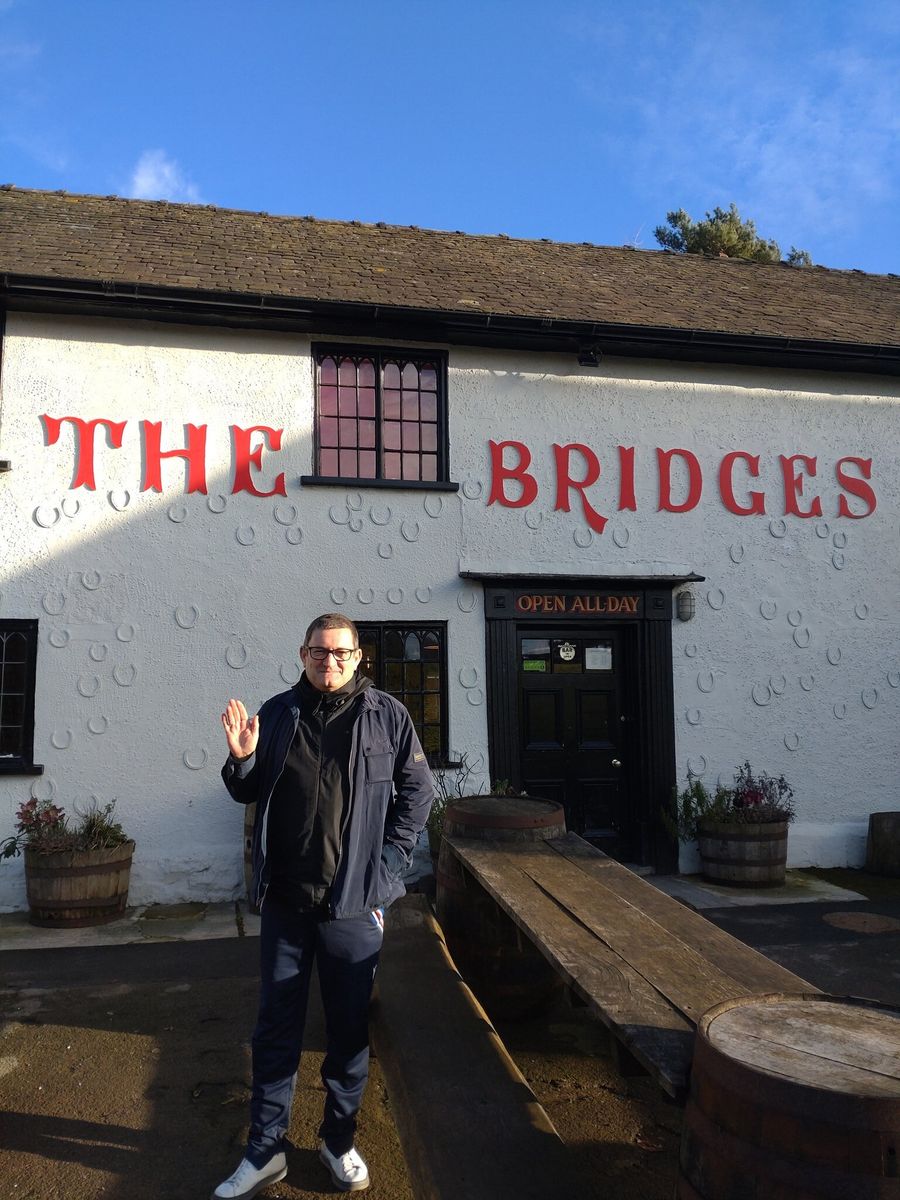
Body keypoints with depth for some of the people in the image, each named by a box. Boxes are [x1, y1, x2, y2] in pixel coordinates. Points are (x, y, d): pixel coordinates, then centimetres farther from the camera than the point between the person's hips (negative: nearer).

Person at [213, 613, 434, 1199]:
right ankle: (265, 1151, 29)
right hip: (284, 901, 2)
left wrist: (387, 863, -4)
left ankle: (340, 1142, 33)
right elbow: (248, 792, 11)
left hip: (354, 902, -1)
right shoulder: (277, 713, 3)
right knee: (276, 1028, 13)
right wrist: (242, 759, -10)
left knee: (350, 1028, 13)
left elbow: (418, 792, 2)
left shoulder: (387, 715, -4)